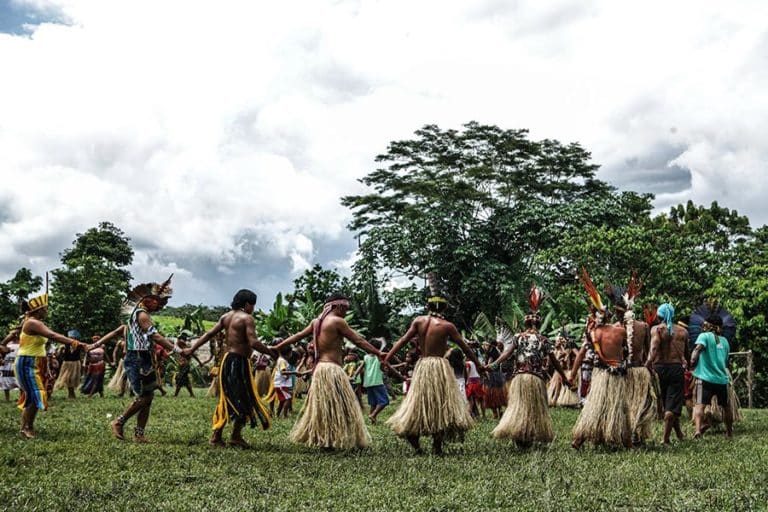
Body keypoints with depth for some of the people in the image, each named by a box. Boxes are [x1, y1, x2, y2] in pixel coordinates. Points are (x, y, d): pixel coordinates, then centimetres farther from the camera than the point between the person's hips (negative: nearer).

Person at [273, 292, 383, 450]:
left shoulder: (316, 322, 12)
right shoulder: (337, 321, -9)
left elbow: (297, 336, 15)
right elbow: (358, 340, -8)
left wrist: (276, 348, 23)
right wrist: (378, 353, -3)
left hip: (319, 368, 8)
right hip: (332, 369, -8)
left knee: (322, 406, 14)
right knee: (338, 407, -2)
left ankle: (321, 438, 19)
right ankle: (337, 440, -2)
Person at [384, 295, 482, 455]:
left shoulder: (418, 321, 3)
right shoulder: (447, 326, -3)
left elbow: (403, 339, -2)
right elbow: (465, 347, 1)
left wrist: (387, 357, -2)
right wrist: (479, 365, 10)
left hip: (422, 365, 3)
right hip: (440, 366, -3)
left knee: (418, 403, 13)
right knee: (442, 404, 4)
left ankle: (412, 435, 2)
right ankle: (437, 447, 3)